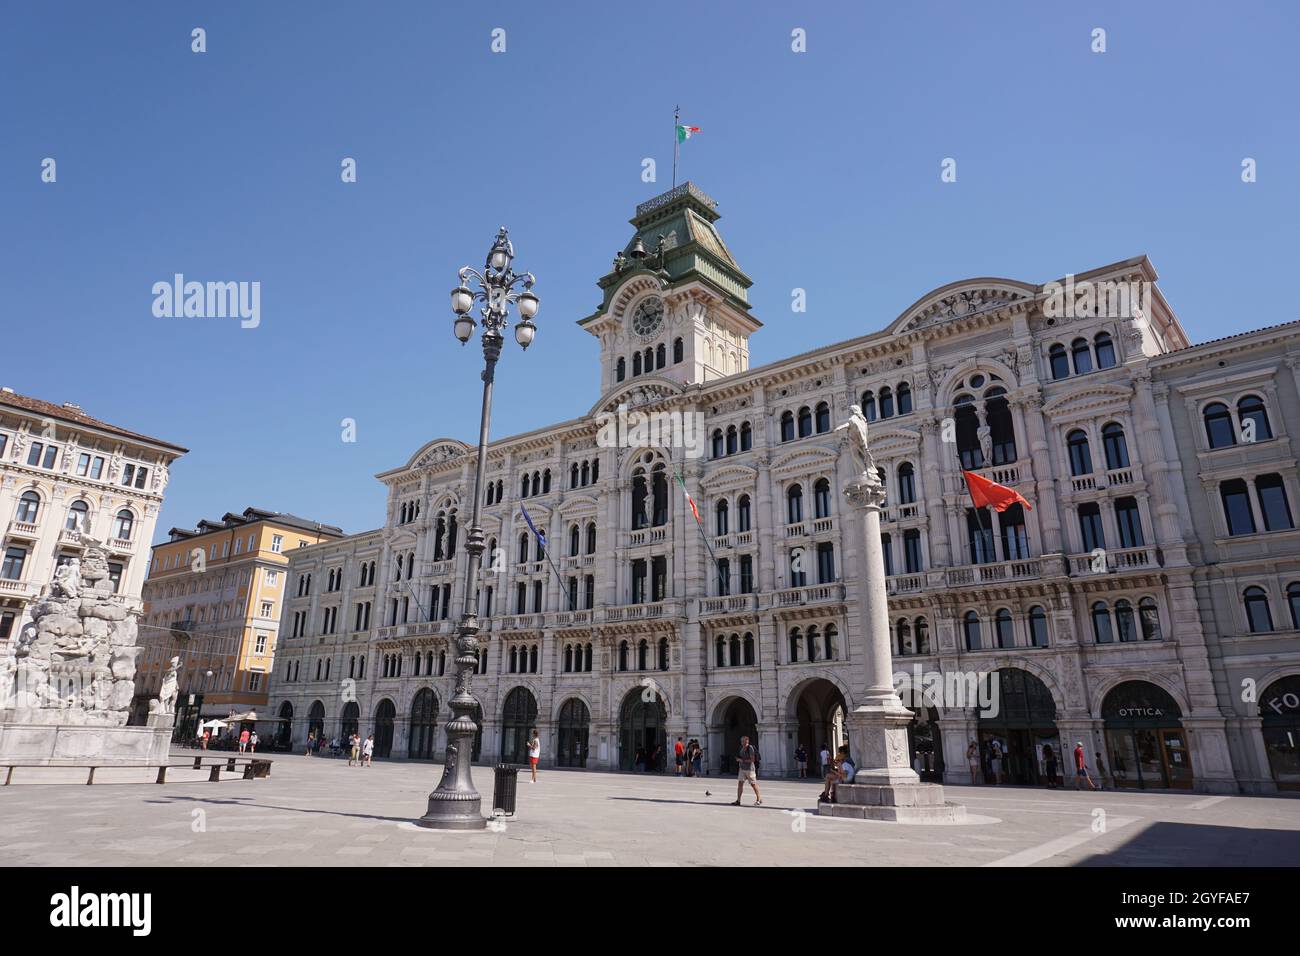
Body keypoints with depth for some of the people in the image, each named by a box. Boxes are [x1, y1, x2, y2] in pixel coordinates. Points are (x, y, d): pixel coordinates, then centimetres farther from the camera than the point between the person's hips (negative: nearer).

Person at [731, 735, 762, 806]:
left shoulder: (750, 748, -16)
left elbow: (752, 760, -20)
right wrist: (738, 759, -6)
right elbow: (738, 758, 17)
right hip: (742, 769, 7)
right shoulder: (741, 748, 8)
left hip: (750, 769, -7)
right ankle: (738, 801, -2)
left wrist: (743, 760, -18)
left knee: (753, 784, 4)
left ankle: (759, 800, 20)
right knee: (740, 783, -2)